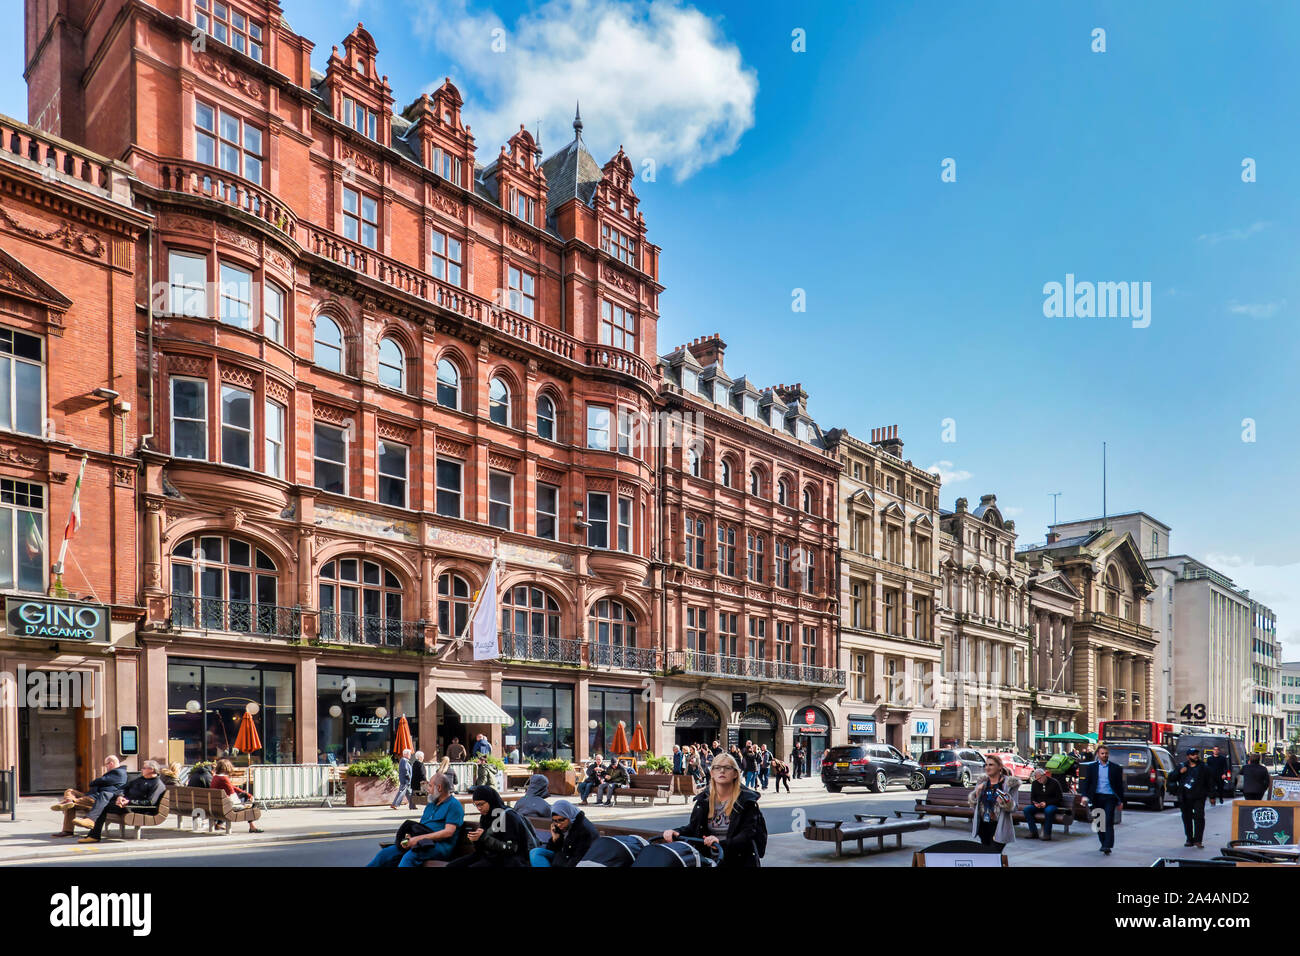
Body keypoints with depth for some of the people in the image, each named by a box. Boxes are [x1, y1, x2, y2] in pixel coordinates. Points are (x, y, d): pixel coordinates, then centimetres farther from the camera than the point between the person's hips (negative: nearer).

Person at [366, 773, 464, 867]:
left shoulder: (453, 805, -2)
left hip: (441, 845, -8)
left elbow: (448, 832, -14)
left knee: (410, 856, -35)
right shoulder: (430, 805, 25)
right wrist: (409, 837, -3)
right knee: (385, 853, -7)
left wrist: (419, 838, -17)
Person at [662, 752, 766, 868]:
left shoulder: (747, 800, -2)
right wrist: (676, 833, -10)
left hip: (741, 861, -3)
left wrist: (722, 844, -26)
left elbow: (748, 834, -10)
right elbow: (692, 827, 12)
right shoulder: (704, 800, 11)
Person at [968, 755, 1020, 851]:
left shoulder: (1010, 783, -6)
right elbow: (973, 803, 12)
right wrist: (976, 793, -6)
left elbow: (1013, 808, -7)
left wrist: (1005, 802, -26)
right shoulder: (982, 782, 8)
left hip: (999, 827, -6)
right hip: (983, 826, 6)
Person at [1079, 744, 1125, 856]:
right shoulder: (1091, 767, 9)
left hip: (1110, 797, -2)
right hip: (1097, 798, 2)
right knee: (1099, 822, 8)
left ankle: (1107, 846, -14)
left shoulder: (1115, 768, 7)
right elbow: (1086, 782, 4)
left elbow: (1120, 785, 9)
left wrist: (1121, 801, 6)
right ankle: (1103, 843, 22)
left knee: (1109, 822, -11)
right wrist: (1084, 795, -10)